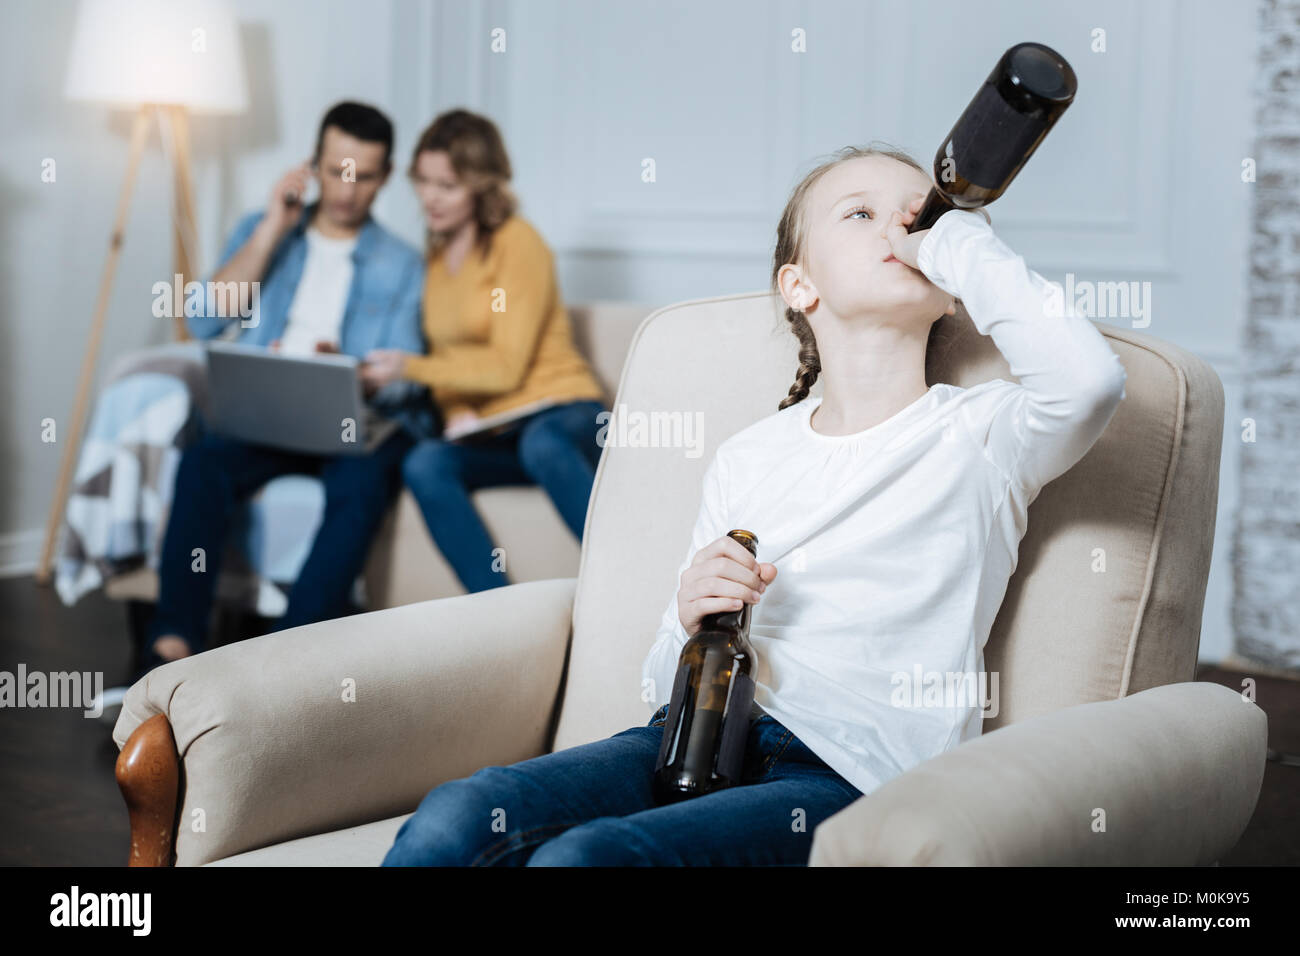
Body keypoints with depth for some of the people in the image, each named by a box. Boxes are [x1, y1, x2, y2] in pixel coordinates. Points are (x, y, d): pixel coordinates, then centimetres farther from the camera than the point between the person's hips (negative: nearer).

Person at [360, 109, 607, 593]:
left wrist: (411, 367, -17)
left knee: (541, 444, -41)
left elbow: (506, 366, -10)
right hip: (485, 436, 5)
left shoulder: (518, 243, -4)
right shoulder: (436, 253, 17)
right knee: (423, 464, -29)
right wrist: (456, 412, -2)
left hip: (561, 413, -5)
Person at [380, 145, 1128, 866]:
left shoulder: (981, 434, 5)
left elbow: (1088, 376, -21)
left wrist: (962, 243, -6)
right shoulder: (747, 458, 17)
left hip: (851, 777, -4)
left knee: (581, 857, -29)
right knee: (455, 820, -23)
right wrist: (691, 624, -6)